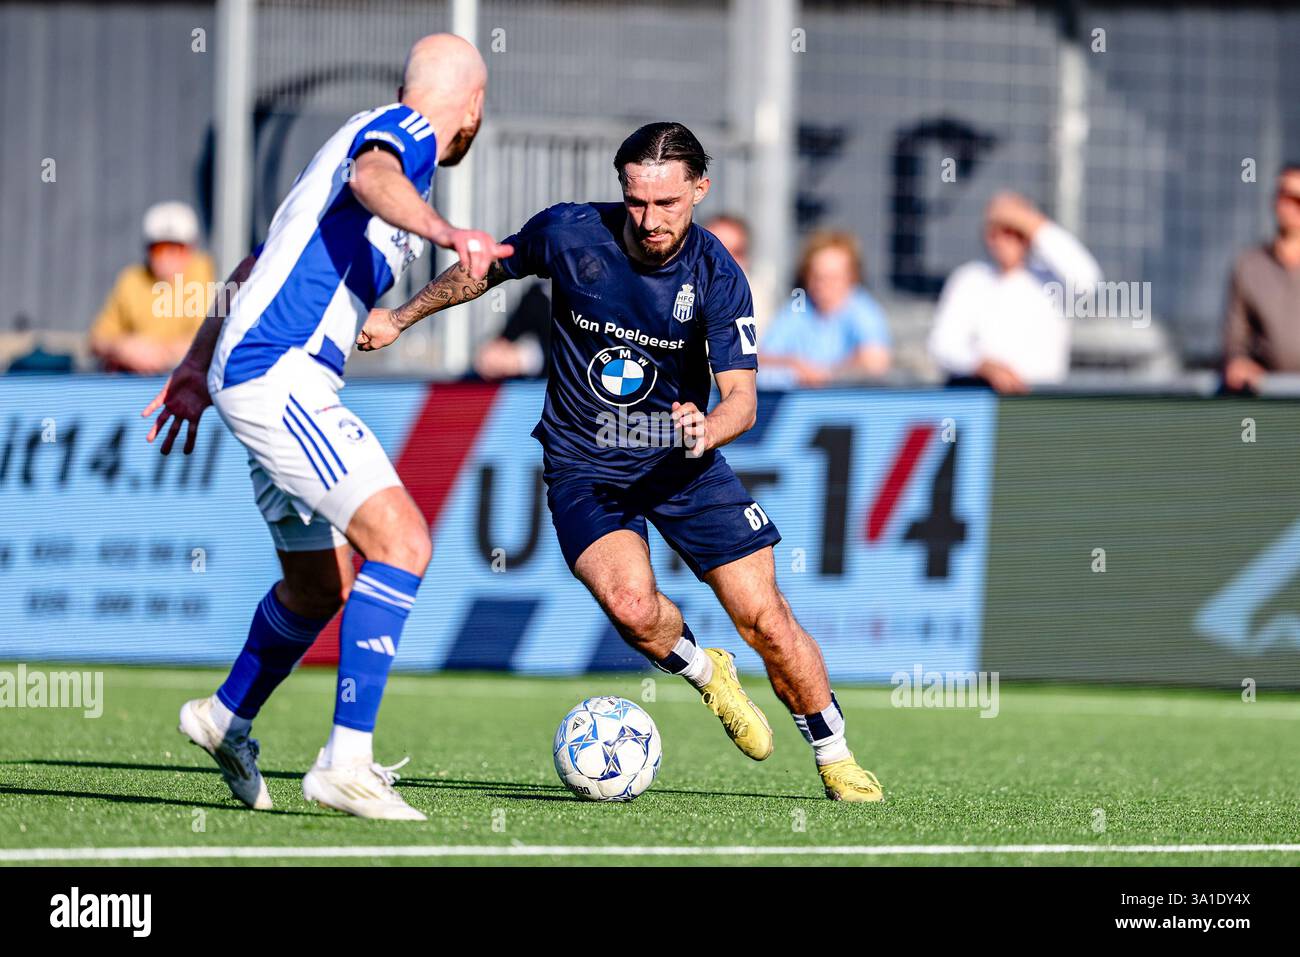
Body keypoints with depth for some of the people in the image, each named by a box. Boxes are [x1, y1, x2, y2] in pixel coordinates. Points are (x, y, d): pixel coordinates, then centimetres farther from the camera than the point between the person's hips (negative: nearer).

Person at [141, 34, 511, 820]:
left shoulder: (386, 132, 25)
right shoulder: (402, 131, -5)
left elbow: (255, 267, 31)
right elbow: (372, 177, -32)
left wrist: (197, 367, 36)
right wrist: (448, 232, -49)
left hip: (251, 373, 10)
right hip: (278, 372, -10)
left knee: (322, 582, 22)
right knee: (402, 541, -19)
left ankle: (227, 717, 42)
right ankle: (348, 762, -24)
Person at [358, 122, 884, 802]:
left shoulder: (717, 276, -15)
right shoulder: (568, 233, -14)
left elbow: (741, 395, -19)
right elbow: (485, 270, 7)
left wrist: (707, 429, -41)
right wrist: (399, 318, 12)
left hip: (680, 459, 1)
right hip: (583, 465, -1)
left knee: (765, 618, -6)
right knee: (632, 606, -27)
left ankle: (836, 762, 16)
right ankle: (706, 674, 7)